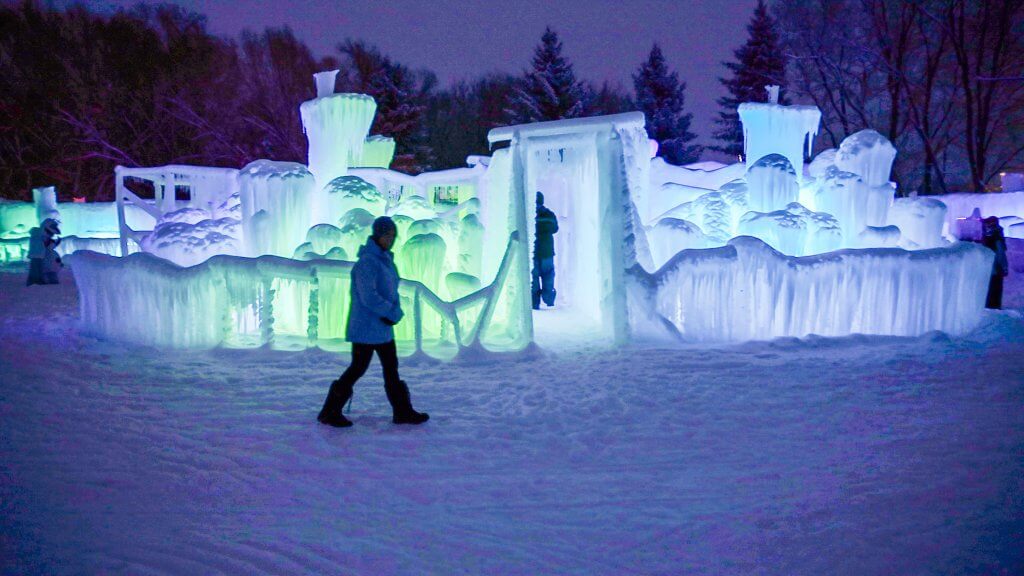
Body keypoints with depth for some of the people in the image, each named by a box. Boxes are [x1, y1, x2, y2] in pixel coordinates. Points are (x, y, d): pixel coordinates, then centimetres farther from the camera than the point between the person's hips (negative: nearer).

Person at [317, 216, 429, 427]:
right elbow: (368, 297, -26)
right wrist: (394, 313, -16)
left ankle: (403, 411, 20)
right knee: (358, 368, 0)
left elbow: (391, 292, 12)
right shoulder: (367, 261, -19)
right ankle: (330, 412, 12)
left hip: (382, 325, 9)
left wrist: (393, 313, -8)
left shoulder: (385, 259, 10)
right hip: (366, 325, -9)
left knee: (391, 366, 12)